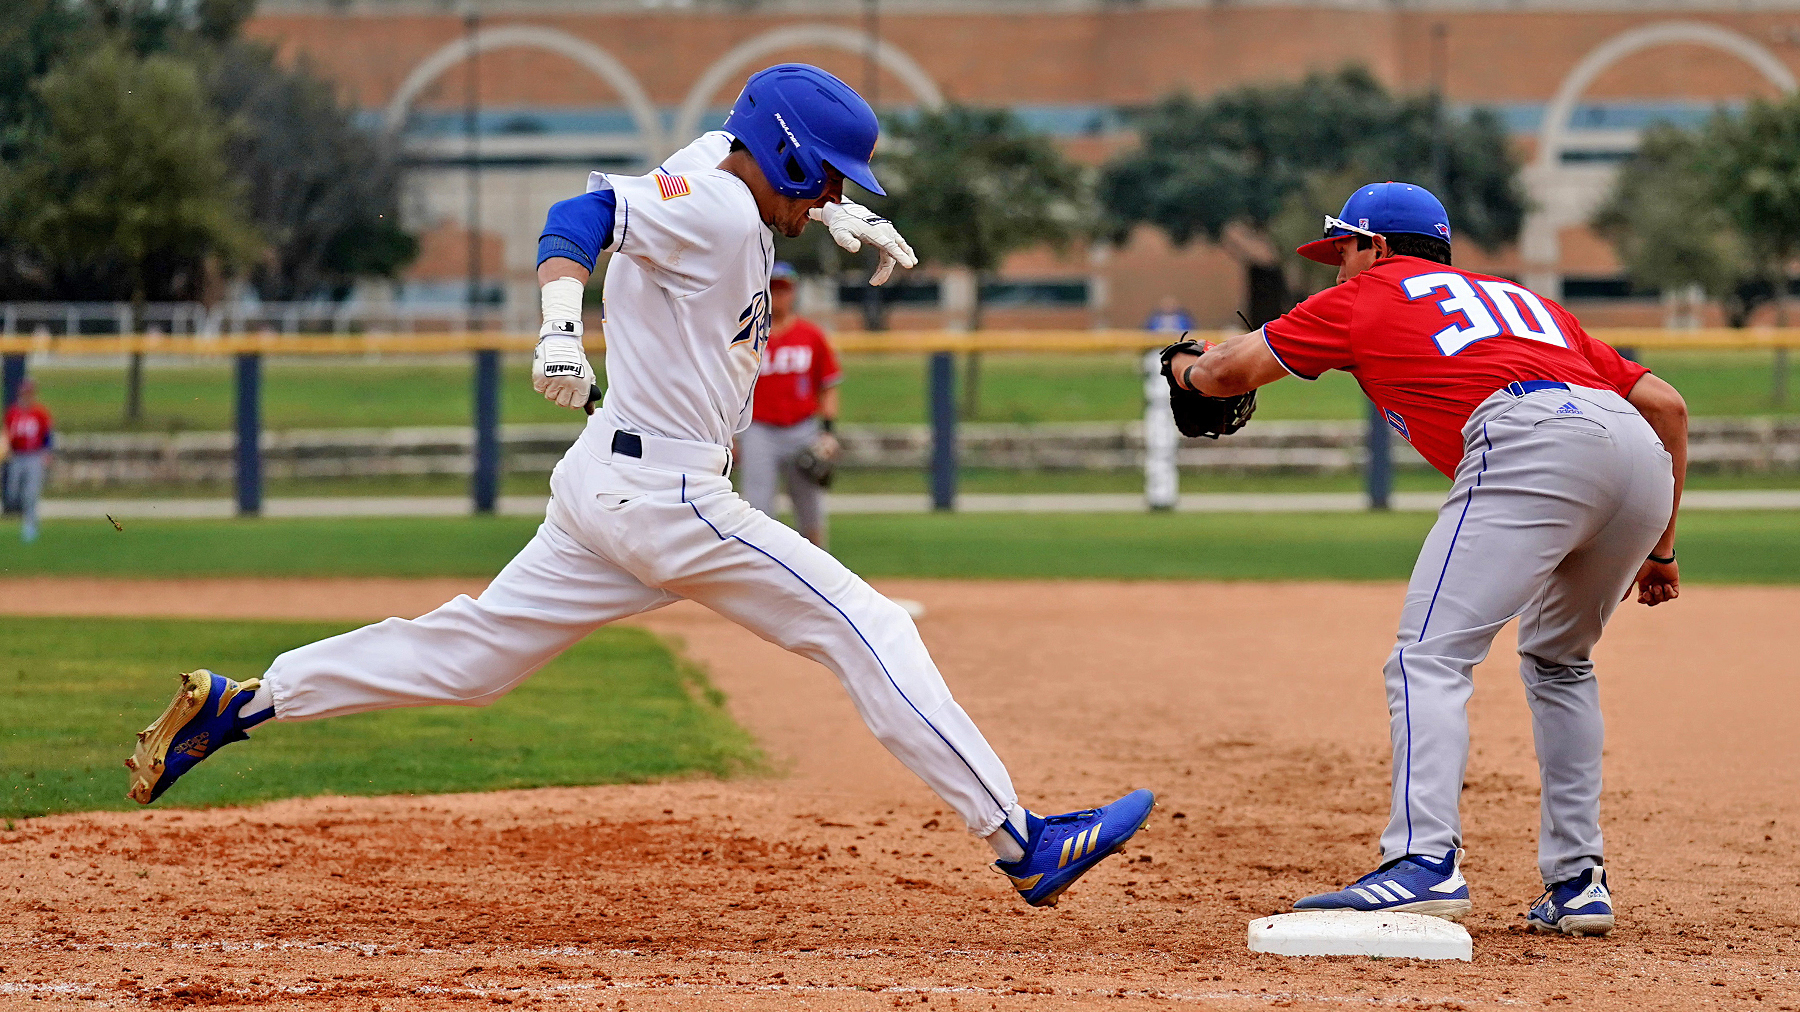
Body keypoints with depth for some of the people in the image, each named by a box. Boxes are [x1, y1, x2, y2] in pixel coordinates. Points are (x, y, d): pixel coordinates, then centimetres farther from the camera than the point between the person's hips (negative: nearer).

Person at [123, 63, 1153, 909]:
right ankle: (1024, 844, -11)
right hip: (665, 498, -10)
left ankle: (232, 704, 12)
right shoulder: (716, 208, -16)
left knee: (470, 655, 13)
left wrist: (838, 214, 20)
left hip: (605, 487, 10)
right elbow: (582, 215, -30)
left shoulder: (716, 159, 12)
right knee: (868, 629, -8)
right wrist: (562, 326, -47)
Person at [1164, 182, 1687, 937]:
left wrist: (1189, 368, 53)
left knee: (1430, 658, -8)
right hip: (1641, 457, 6)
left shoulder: (1368, 295, 24)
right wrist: (1658, 549, 33)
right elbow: (1665, 403, 30)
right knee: (1558, 661, 24)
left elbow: (1229, 372, 30)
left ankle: (1425, 860, -27)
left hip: (1528, 444, -6)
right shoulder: (1526, 302, 38)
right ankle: (1578, 883, 18)